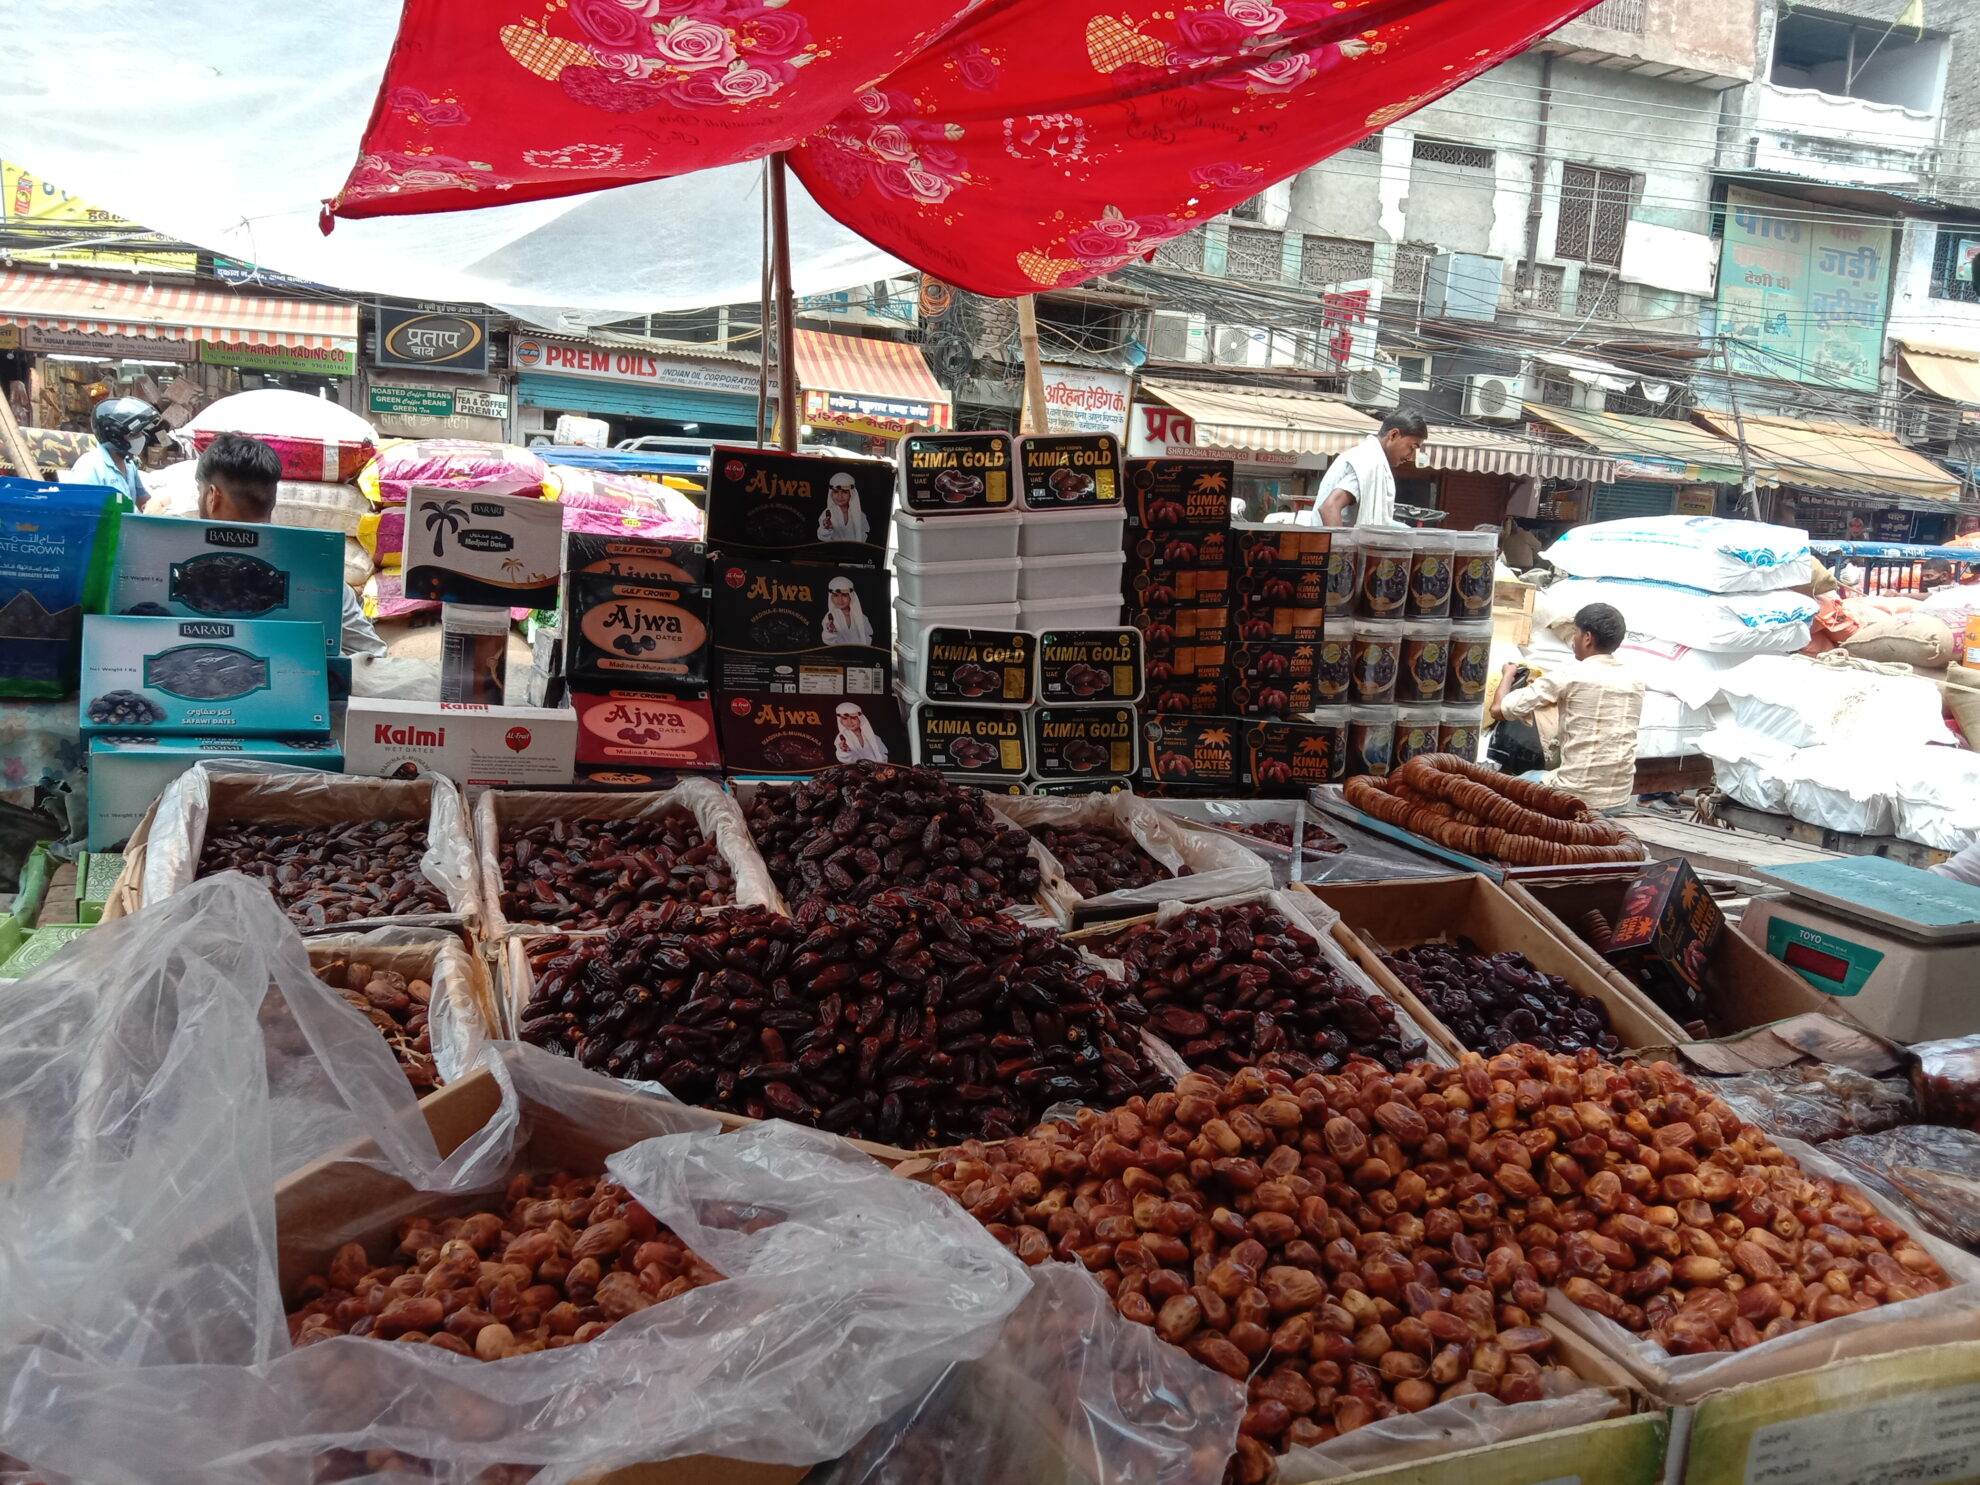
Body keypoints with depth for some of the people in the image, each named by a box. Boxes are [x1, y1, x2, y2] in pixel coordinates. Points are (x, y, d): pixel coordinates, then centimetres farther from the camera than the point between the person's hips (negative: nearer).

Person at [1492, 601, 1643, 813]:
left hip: (1576, 798, -5)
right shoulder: (1634, 681, 6)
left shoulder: (1570, 676, -12)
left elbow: (1499, 709, -9)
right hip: (1619, 799, 6)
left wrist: (1508, 674, 10)